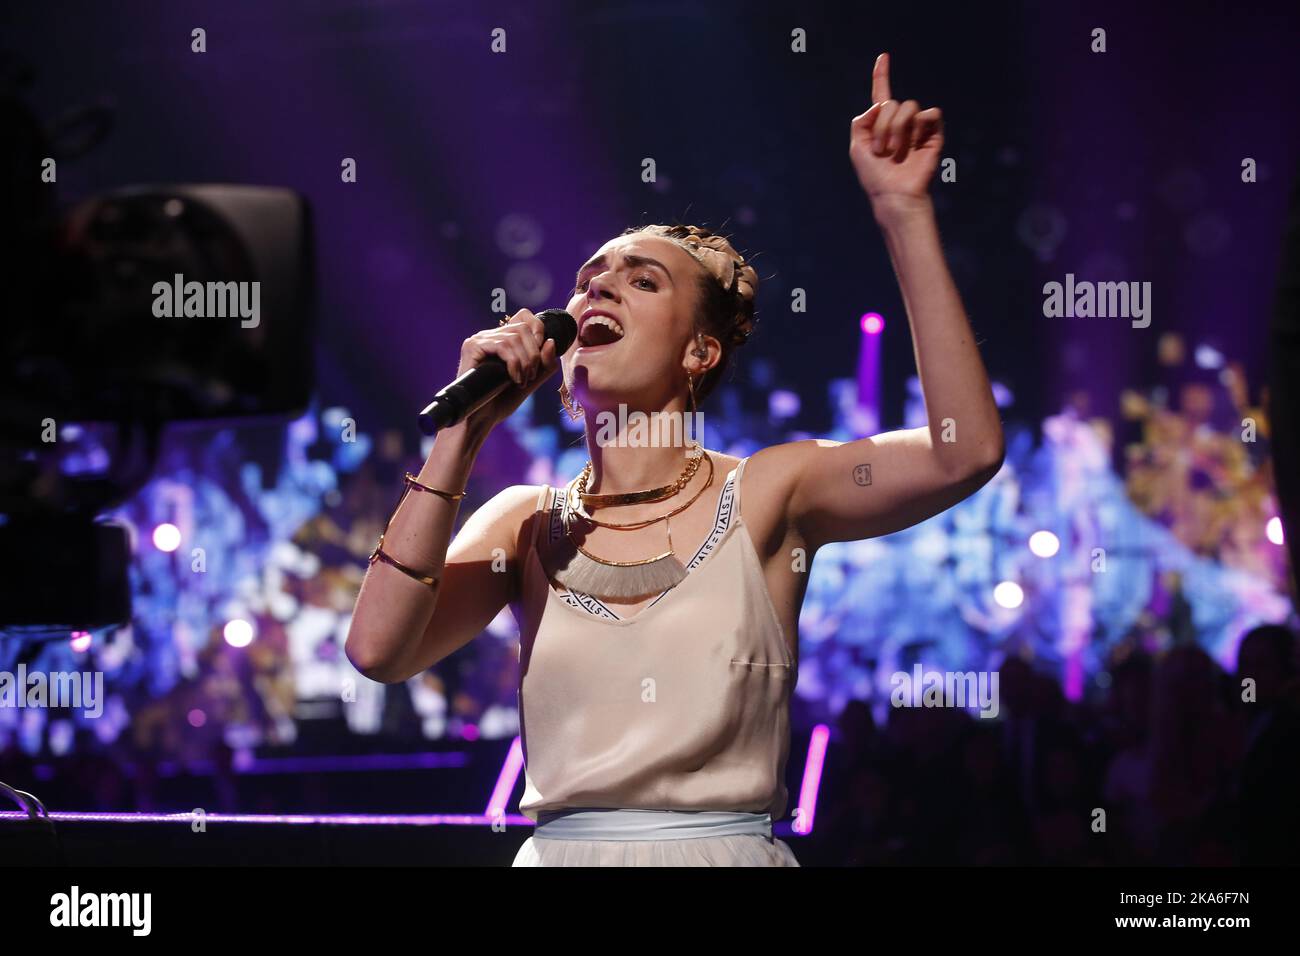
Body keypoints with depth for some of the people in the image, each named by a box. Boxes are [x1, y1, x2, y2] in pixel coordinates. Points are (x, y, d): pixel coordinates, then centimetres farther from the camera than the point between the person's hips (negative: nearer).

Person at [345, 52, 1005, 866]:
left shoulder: (764, 495, 0)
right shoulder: (527, 523, 7)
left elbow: (965, 451, -14)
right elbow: (379, 647, -7)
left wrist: (904, 213, -15)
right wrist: (467, 427, -8)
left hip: (727, 844, -2)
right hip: (560, 852, 2)